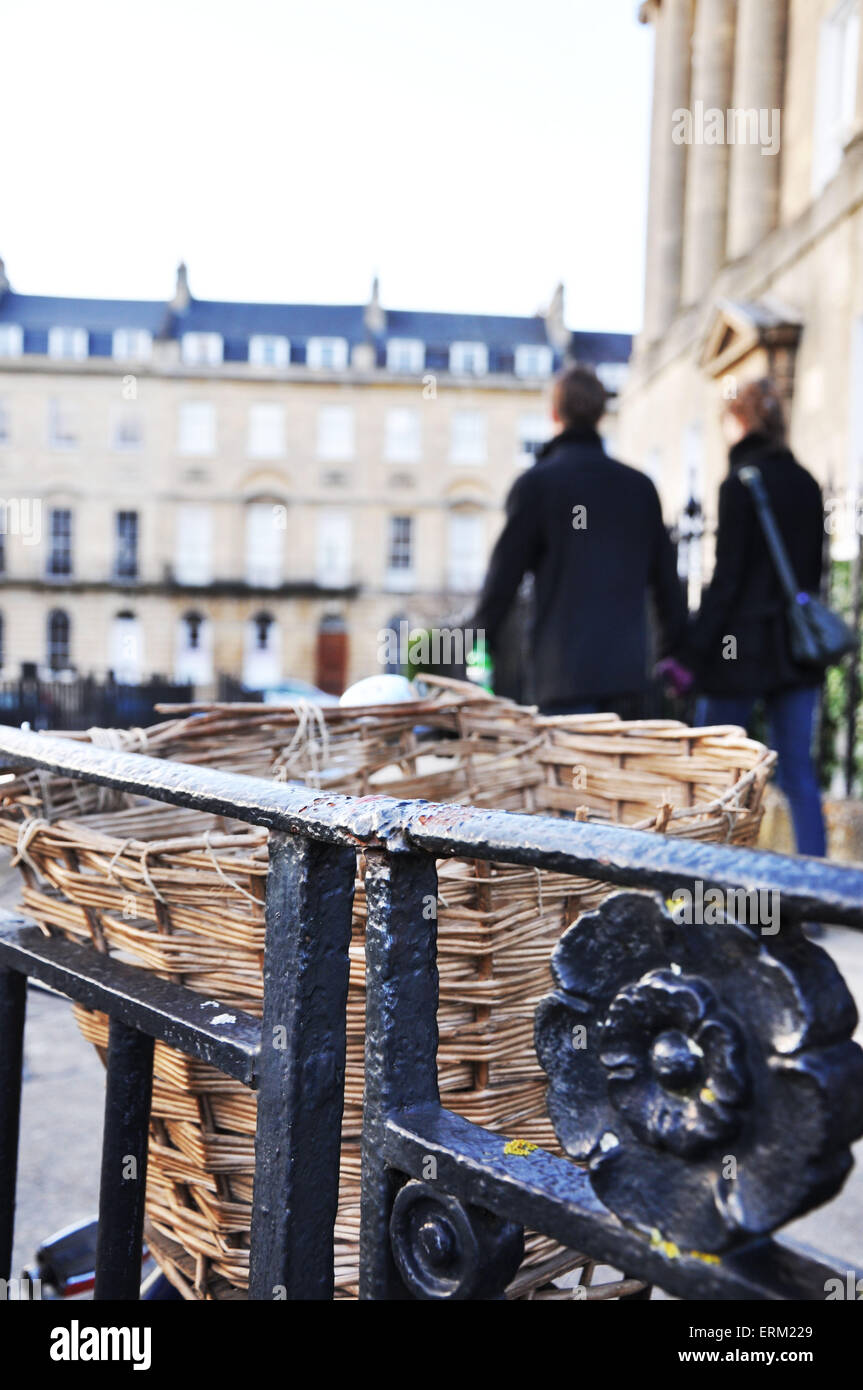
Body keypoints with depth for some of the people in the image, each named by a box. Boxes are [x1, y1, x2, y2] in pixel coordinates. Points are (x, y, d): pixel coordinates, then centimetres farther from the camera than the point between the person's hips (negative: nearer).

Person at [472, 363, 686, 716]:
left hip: (565, 669, -5)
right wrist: (674, 648, 22)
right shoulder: (640, 485, 11)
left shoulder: (535, 483, -4)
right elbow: (666, 579, 14)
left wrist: (481, 644, 7)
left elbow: (505, 571, -4)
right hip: (627, 664, 5)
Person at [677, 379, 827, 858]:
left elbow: (727, 576, -14)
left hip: (745, 644, -6)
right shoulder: (807, 484, 10)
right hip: (799, 647, 6)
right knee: (798, 771, 8)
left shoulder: (741, 484, -11)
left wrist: (693, 649, -11)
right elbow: (815, 566, 14)